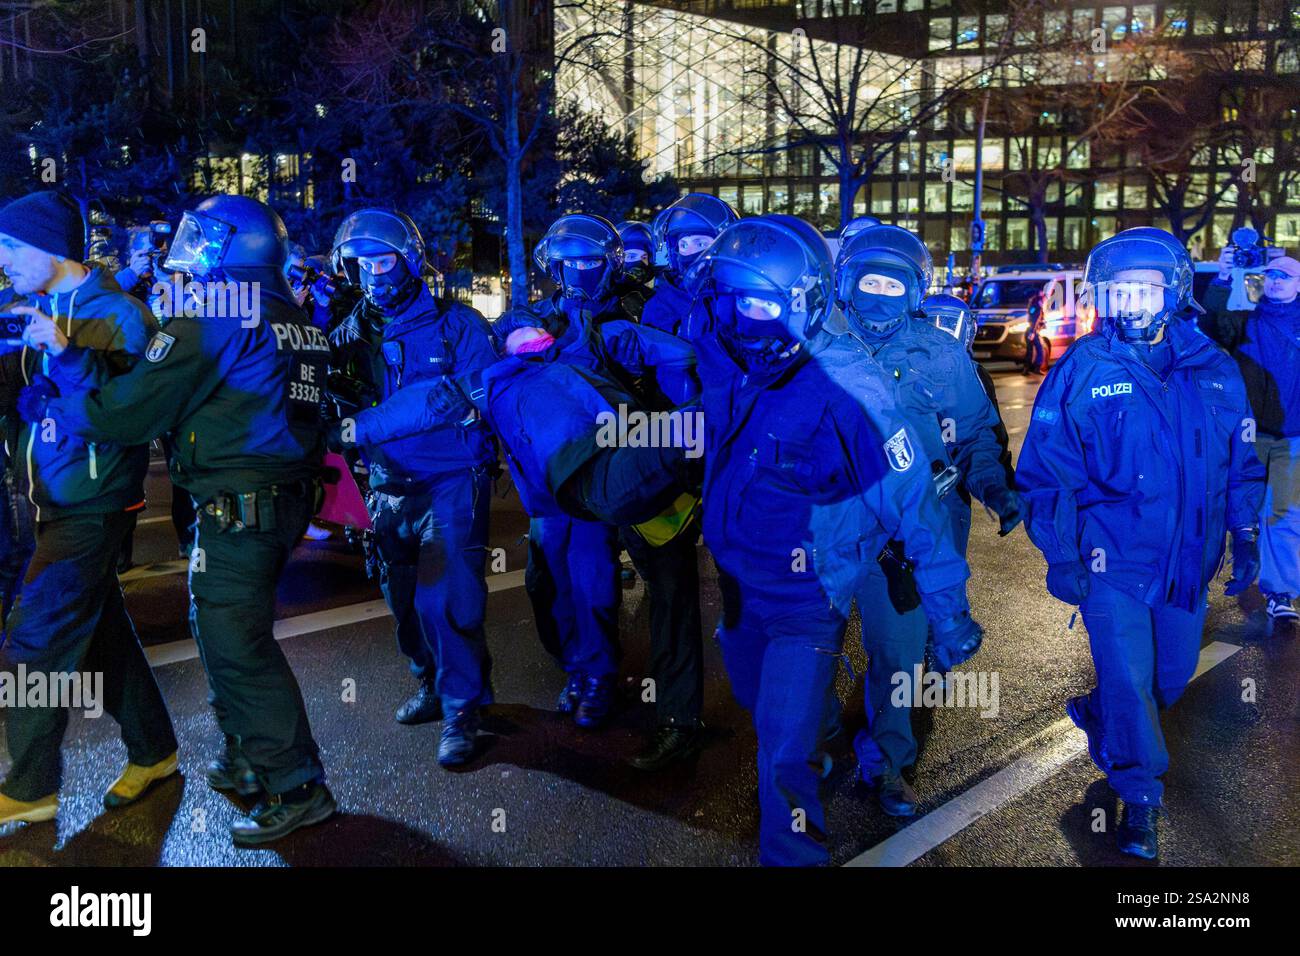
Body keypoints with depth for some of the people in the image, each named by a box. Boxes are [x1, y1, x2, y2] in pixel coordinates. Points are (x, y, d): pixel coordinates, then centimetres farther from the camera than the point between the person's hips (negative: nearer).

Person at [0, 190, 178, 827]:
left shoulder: (115, 314, -13)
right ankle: (153, 751, 28)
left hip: (93, 506, -8)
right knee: (102, 630, 15)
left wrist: (68, 354, -31)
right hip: (57, 504, 8)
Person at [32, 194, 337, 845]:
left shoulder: (211, 319, -14)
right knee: (227, 634, 21)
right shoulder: (297, 322, 11)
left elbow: (125, 414, -14)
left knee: (235, 647, -1)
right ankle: (248, 761, 32)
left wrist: (63, 359, 1)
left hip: (234, 508, -9)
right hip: (288, 497, 9)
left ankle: (297, 788, 4)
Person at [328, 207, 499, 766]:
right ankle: (432, 685, 35)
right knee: (405, 599, 14)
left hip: (452, 482, -5)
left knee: (444, 599, -12)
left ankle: (461, 710, 3)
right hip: (390, 487, 6)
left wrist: (364, 426, -29)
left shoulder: (454, 323, -9)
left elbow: (459, 394, -24)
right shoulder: (352, 332, 7)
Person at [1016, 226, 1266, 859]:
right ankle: (1139, 797, 19)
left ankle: (1099, 719, 45)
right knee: (1128, 681, -1)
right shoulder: (1081, 371, -8)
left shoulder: (1213, 371, 2)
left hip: (1188, 562, 4)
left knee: (1172, 675, 16)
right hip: (1112, 560, -4)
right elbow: (1045, 470, -8)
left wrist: (1244, 536, 9)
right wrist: (1060, 556, -11)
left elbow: (1241, 462, 13)